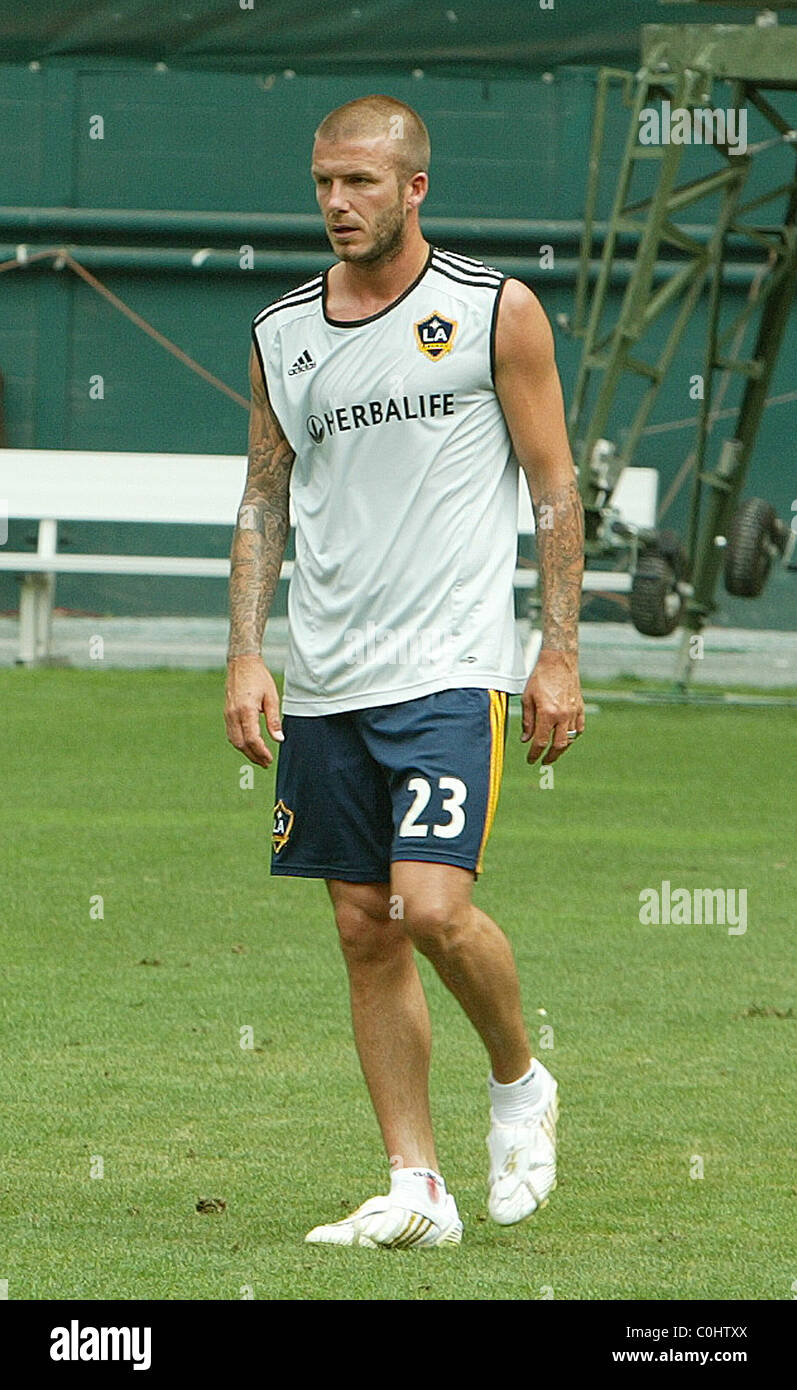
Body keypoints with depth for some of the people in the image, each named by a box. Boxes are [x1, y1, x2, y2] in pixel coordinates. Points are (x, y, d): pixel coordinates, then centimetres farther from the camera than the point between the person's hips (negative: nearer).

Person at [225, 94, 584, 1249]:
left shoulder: (496, 312, -2)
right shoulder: (280, 334, 9)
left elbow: (556, 490, 1)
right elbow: (264, 504, 15)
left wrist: (559, 656, -4)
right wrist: (246, 657, 4)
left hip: (451, 667, -5)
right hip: (324, 680, 5)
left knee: (432, 907, -17)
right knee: (365, 933, 4)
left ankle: (520, 1082, 10)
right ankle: (417, 1189, 9)